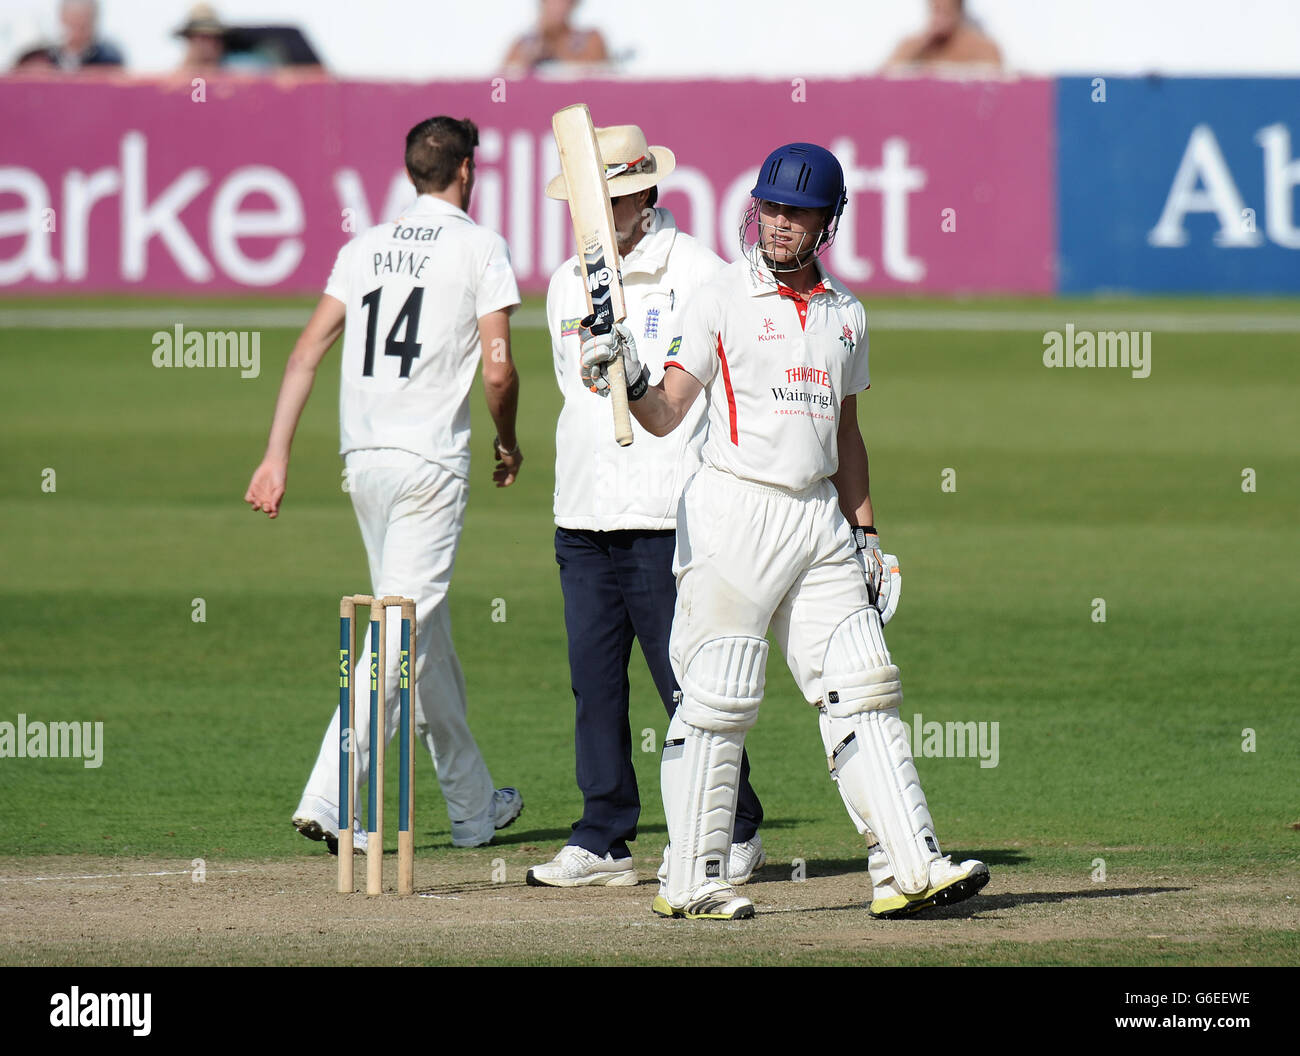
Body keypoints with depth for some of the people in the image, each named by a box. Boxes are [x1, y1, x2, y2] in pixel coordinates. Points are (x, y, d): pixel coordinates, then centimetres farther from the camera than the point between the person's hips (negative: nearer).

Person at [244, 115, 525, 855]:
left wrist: (278, 456, 4)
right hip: (430, 460, -6)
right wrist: (510, 445, 8)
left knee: (426, 628, 16)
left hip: (364, 459, 6)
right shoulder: (480, 246, -2)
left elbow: (310, 349, 6)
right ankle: (330, 799, -21)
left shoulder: (366, 247, 14)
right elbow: (498, 364, -9)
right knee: (405, 627, -9)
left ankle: (473, 805, 25)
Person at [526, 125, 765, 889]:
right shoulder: (568, 283, 15)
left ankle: (734, 833, 7)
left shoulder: (699, 275, -3)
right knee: (594, 682, 3)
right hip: (582, 513, 6)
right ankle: (604, 841, 8)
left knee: (687, 682, -5)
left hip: (667, 517, -6)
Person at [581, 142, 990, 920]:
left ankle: (910, 869, -1)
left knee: (862, 691, 0)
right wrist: (630, 380, -28)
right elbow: (666, 416, -7)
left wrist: (865, 532, 17)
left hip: (819, 519, 5)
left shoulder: (846, 314, 13)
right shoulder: (724, 300, -2)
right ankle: (694, 880, 0)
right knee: (718, 701, -6)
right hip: (735, 512, -5)